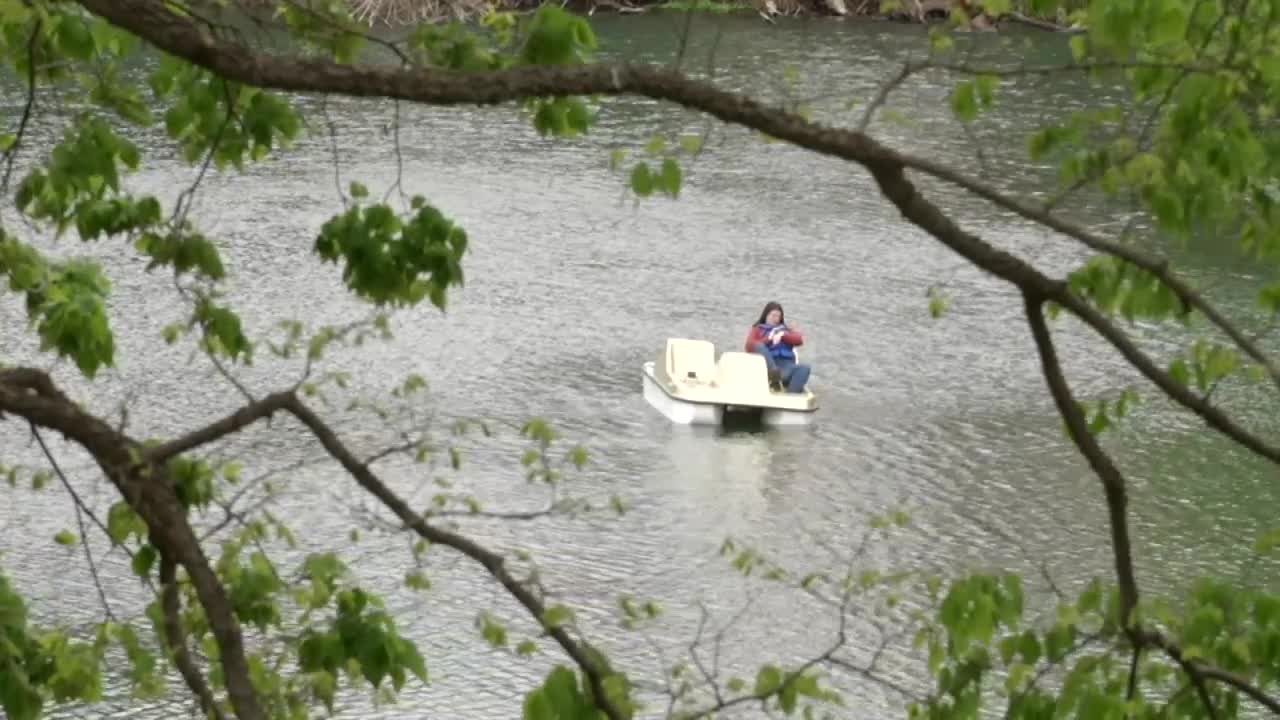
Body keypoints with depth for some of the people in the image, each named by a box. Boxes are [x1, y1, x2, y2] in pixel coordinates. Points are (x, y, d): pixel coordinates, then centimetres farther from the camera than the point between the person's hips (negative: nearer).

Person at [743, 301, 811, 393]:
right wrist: (768, 339, -7)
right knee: (759, 347, -32)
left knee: (804, 368, -31)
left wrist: (783, 335, -5)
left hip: (786, 366, 2)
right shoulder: (757, 330, 23)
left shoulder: (786, 330, 31)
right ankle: (774, 374, -55)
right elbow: (750, 346, 5)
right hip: (766, 367, -2)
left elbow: (799, 340, 11)